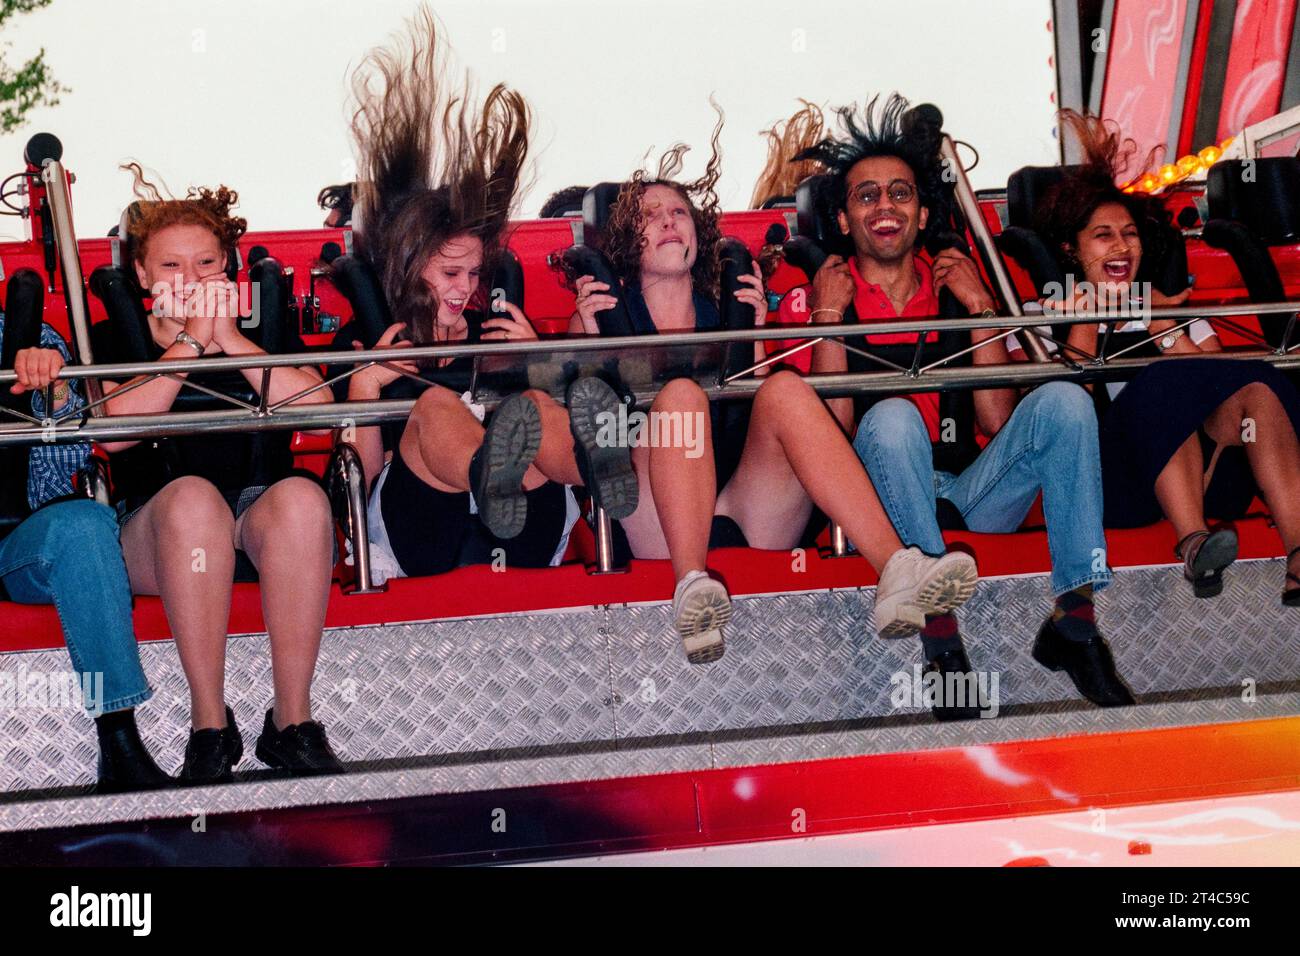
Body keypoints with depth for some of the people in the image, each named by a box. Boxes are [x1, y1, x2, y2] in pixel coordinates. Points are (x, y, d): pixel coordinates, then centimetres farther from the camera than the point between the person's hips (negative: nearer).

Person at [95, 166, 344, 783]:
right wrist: (190, 342, -3)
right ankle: (209, 727, -33)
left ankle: (292, 722, -31)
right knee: (191, 495, -36)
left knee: (300, 495, -33)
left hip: (261, 520, 1)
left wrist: (231, 339, -4)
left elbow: (319, 405, -1)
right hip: (155, 533, -1)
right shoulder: (114, 339, 16)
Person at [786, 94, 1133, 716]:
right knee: (893, 416, -34)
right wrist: (828, 316, -8)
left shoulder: (952, 290, 16)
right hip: (881, 503, -3)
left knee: (1061, 400, -20)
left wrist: (980, 308, 0)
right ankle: (941, 641, -35)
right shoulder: (813, 301, 7)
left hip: (973, 494, 3)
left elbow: (999, 424, 4)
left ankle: (1075, 618, -24)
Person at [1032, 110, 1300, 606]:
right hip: (1120, 481, -3)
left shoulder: (1172, 308, 27)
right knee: (1161, 386, -31)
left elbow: (1218, 380, 9)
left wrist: (1163, 326, 2)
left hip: (1204, 468, 3)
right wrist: (1085, 322, 1)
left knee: (1255, 393, -26)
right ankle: (1194, 544, -49)